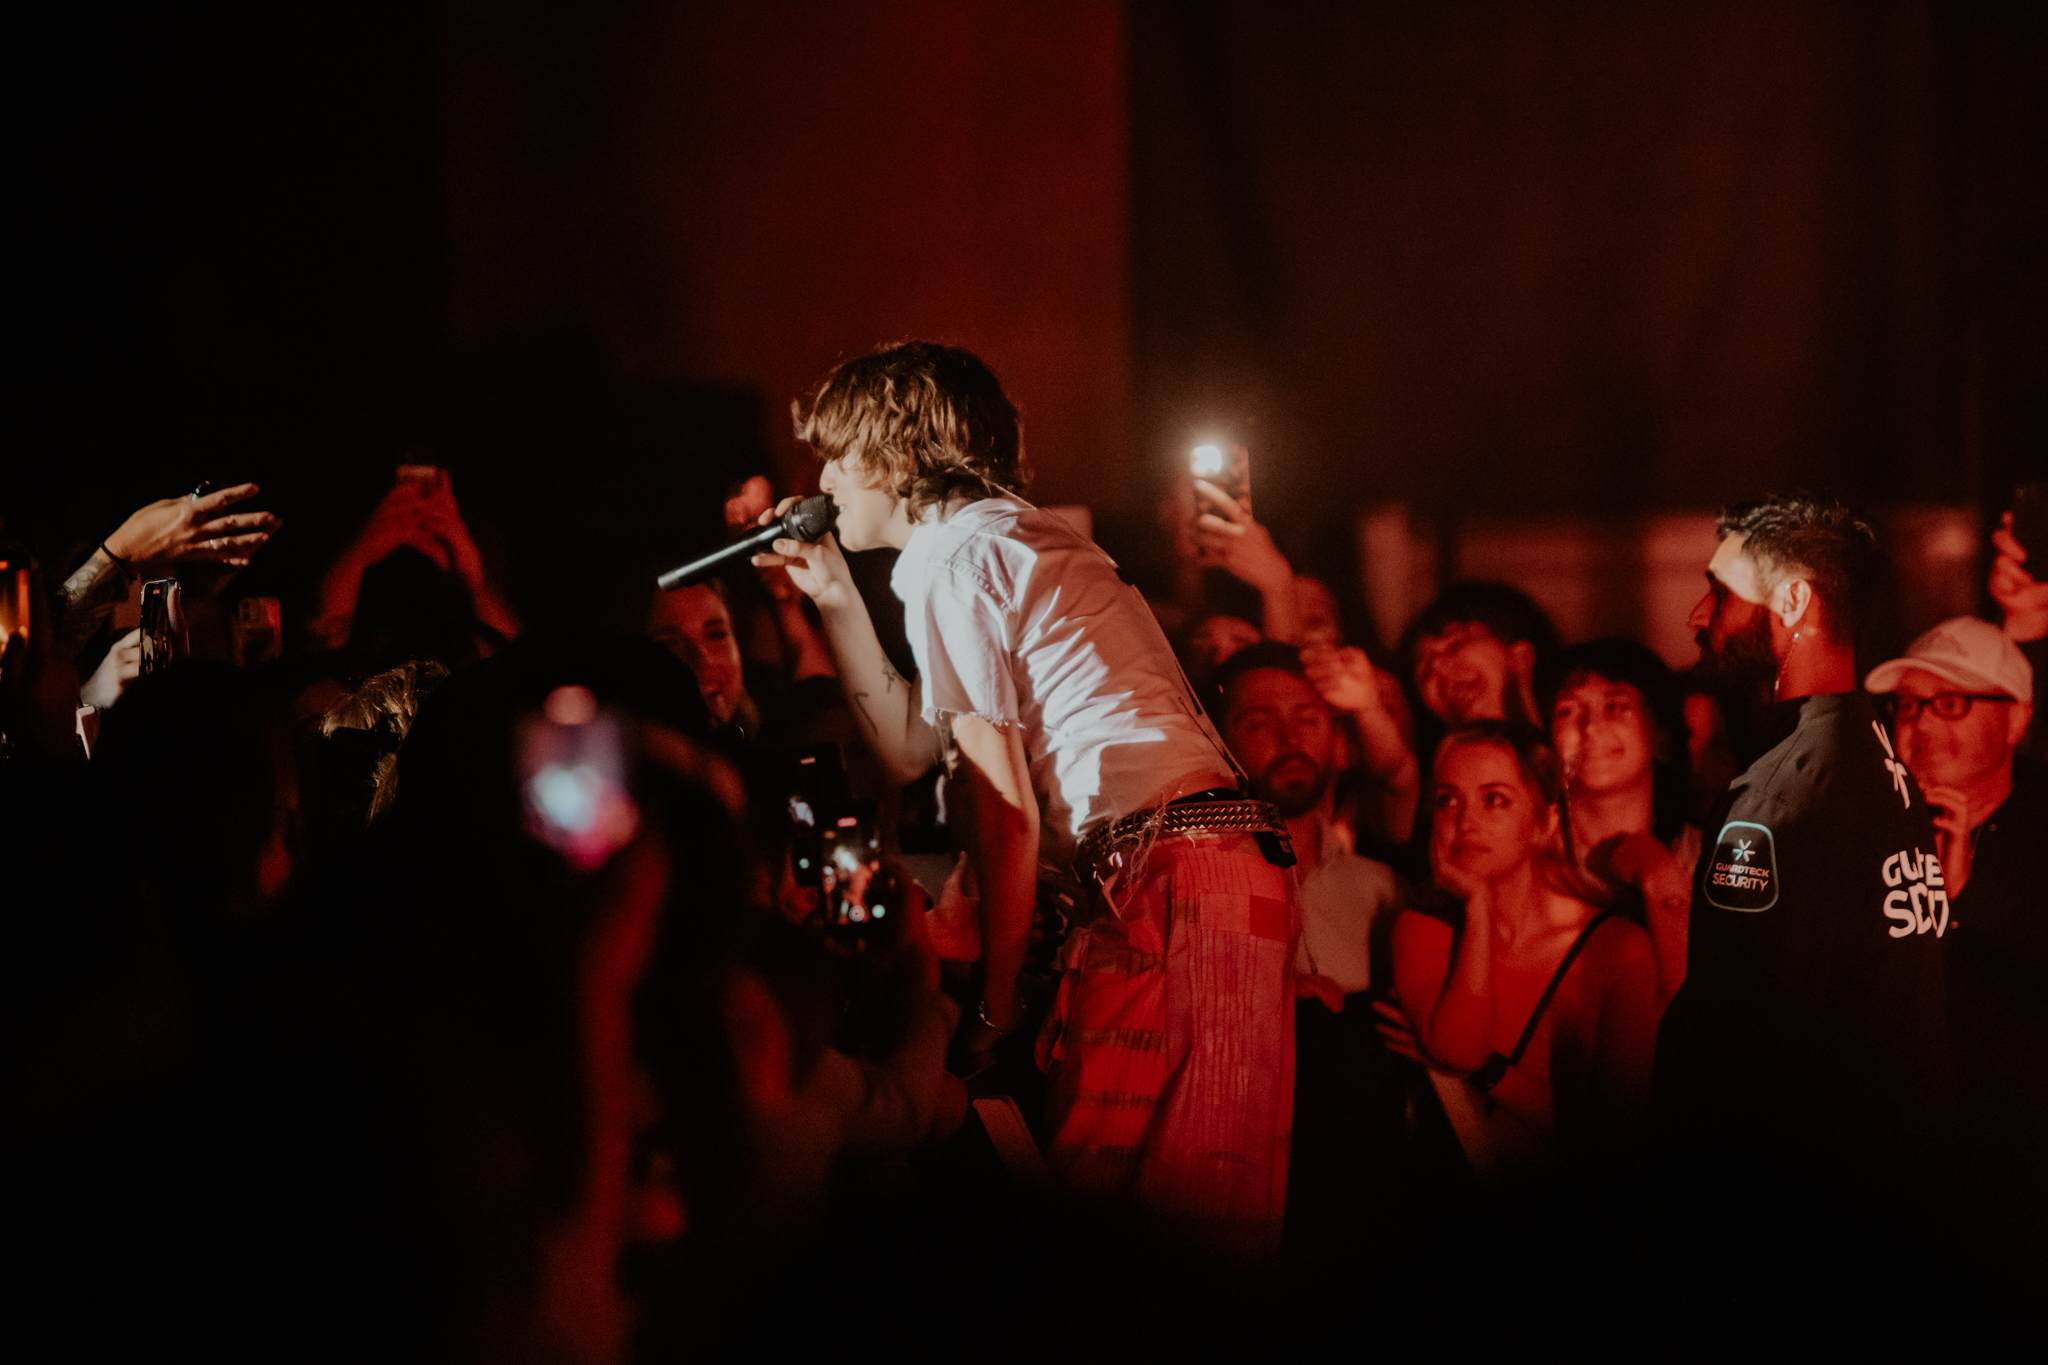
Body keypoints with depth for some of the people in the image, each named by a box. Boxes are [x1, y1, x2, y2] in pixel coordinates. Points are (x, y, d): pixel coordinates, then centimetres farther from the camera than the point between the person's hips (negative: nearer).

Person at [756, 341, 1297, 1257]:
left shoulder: (951, 560, -3)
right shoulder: (1014, 540, 27)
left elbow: (1002, 799, -9)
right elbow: (914, 748, 34)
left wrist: (997, 998, -4)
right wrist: (836, 599, 31)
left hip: (1161, 879, -10)